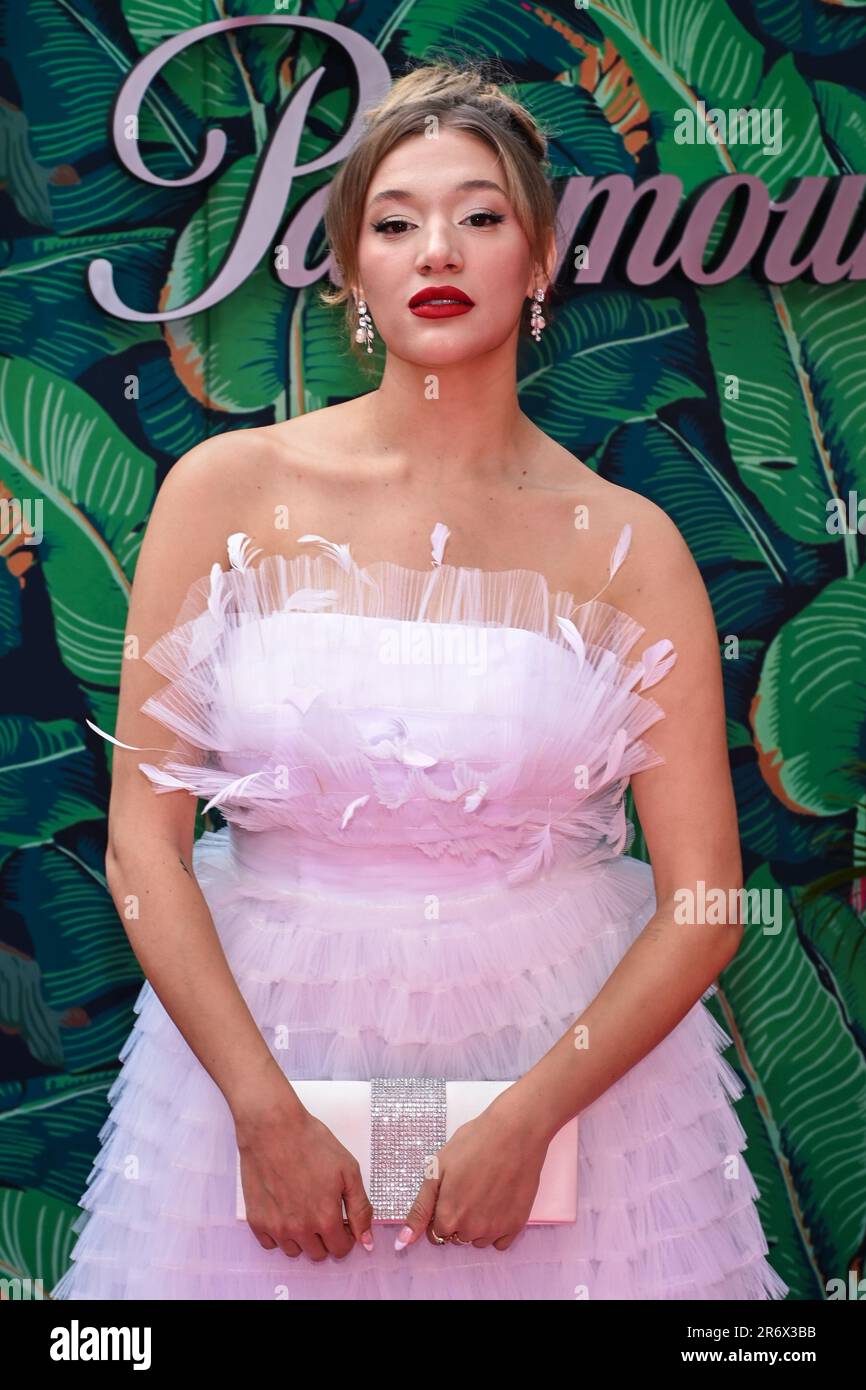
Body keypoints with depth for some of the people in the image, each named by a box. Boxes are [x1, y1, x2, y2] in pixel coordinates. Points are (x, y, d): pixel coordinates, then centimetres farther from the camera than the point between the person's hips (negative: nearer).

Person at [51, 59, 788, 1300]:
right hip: (265, 1044, 0)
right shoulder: (230, 490, -6)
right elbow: (143, 842, -7)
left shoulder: (626, 545, -6)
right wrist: (265, 1110, -13)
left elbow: (703, 905, -7)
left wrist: (525, 1119, -15)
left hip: (567, 1053, 0)